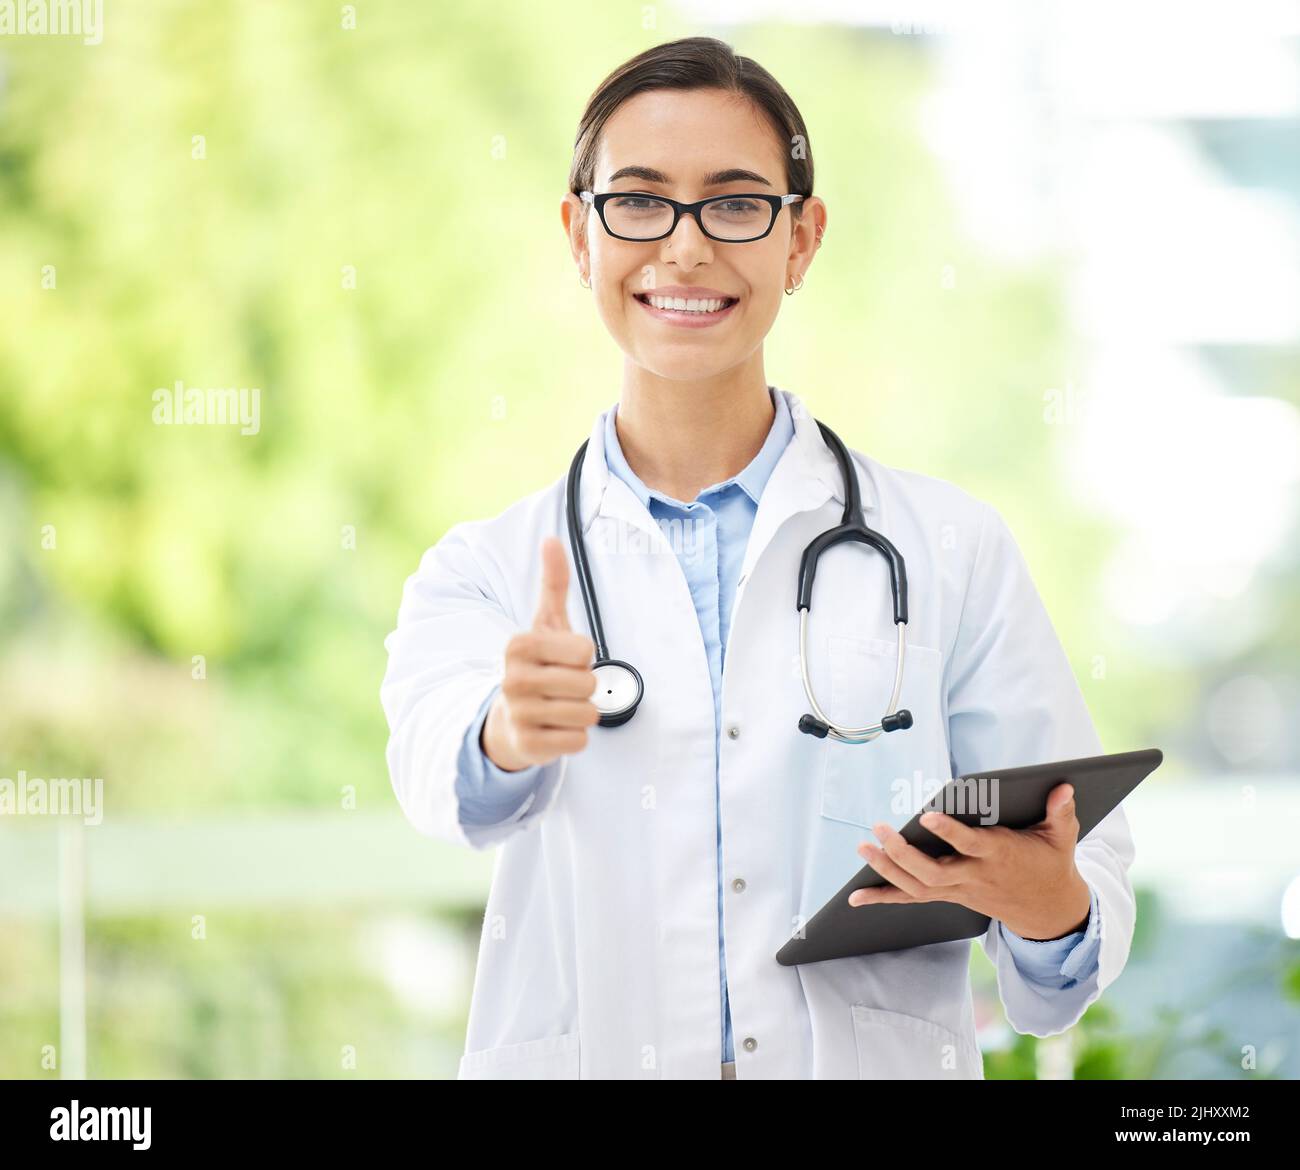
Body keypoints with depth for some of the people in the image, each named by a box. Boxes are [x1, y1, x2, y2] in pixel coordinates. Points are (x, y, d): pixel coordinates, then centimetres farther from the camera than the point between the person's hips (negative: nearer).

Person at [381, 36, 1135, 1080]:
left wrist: (1048, 908, -14)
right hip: (584, 1056, 2)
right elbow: (439, 757, -11)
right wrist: (508, 731, -32)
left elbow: (1092, 882, 7)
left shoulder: (952, 551, 8)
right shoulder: (485, 573, 10)